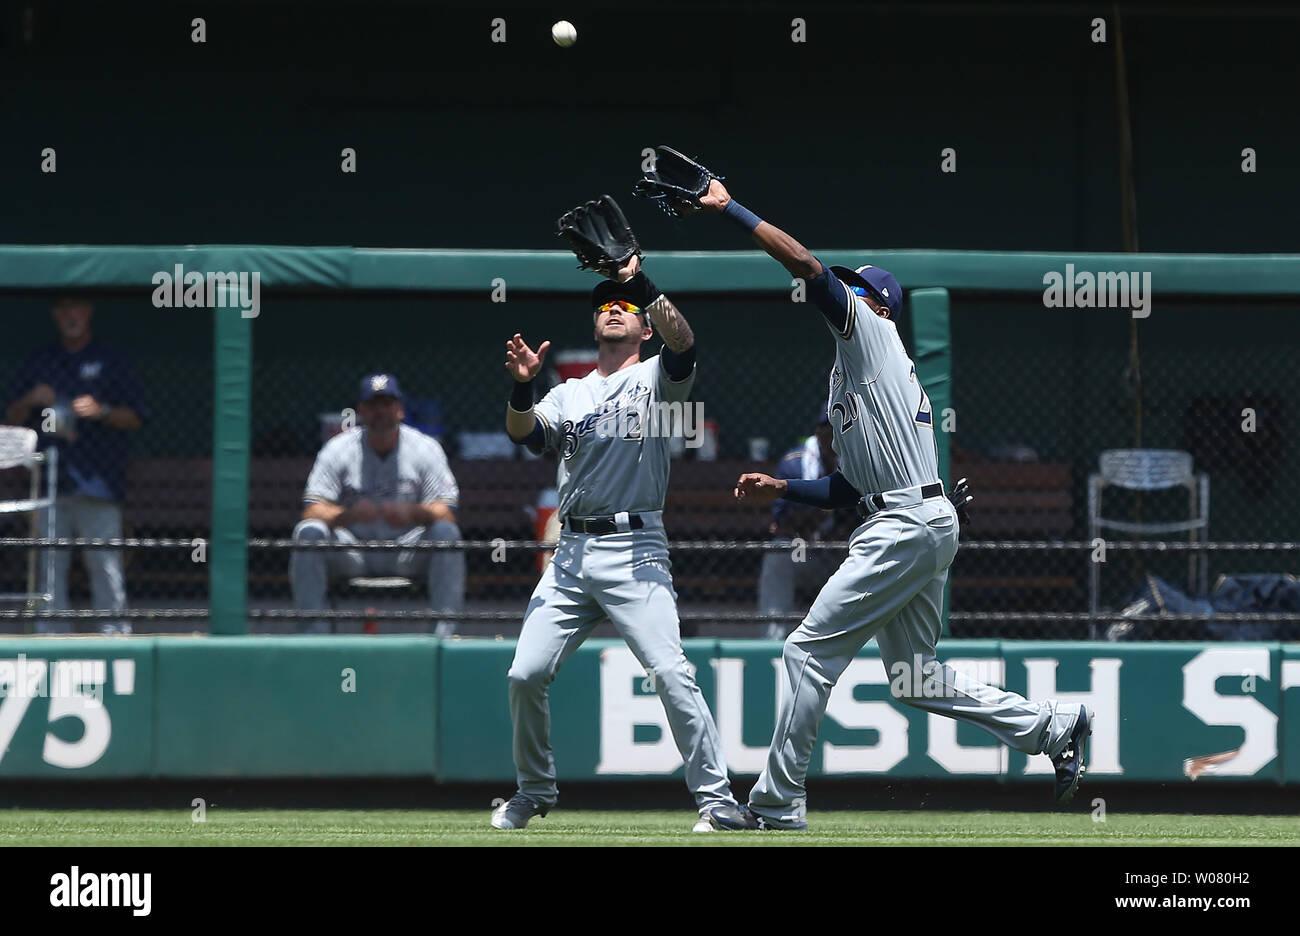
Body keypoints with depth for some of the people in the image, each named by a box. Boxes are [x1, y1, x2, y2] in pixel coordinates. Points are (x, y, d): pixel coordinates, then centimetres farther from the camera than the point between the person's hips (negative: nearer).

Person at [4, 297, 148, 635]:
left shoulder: (112, 361, 11)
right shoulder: (39, 363, 19)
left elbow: (136, 417, 7)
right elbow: (12, 417, 19)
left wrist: (102, 411, -12)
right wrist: (30, 401, -2)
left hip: (97, 480, -3)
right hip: (50, 478, 3)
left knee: (106, 564, -10)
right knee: (49, 563, 1)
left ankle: (114, 631, -9)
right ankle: (50, 634, 4)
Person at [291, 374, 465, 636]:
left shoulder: (426, 448, -5)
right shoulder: (338, 449, -5)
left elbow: (446, 512, -13)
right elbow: (313, 511, -14)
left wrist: (413, 513, -36)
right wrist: (350, 514, -36)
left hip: (406, 555, 0)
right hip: (351, 553, 0)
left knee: (446, 532, -27)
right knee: (308, 531, -27)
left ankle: (446, 630, -27)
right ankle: (312, 631, -25)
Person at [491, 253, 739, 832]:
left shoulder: (656, 379, 8)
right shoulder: (568, 395, 19)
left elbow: (682, 343, -15)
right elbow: (524, 431, 0)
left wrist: (640, 281, -22)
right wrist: (522, 388, -20)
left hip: (635, 552, -5)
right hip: (572, 552, 5)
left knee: (669, 672, -19)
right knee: (526, 675, -1)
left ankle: (715, 797, -15)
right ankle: (534, 791, 19)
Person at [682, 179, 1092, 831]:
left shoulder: (872, 333, 0)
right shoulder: (850, 380, 27)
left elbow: (805, 263, -12)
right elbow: (849, 488, 27)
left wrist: (729, 209, -8)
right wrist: (781, 489, 17)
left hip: (909, 526, -10)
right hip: (924, 527, 10)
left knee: (810, 649, -9)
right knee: (913, 678, 12)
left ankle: (778, 801, -7)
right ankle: (1055, 727, 14)